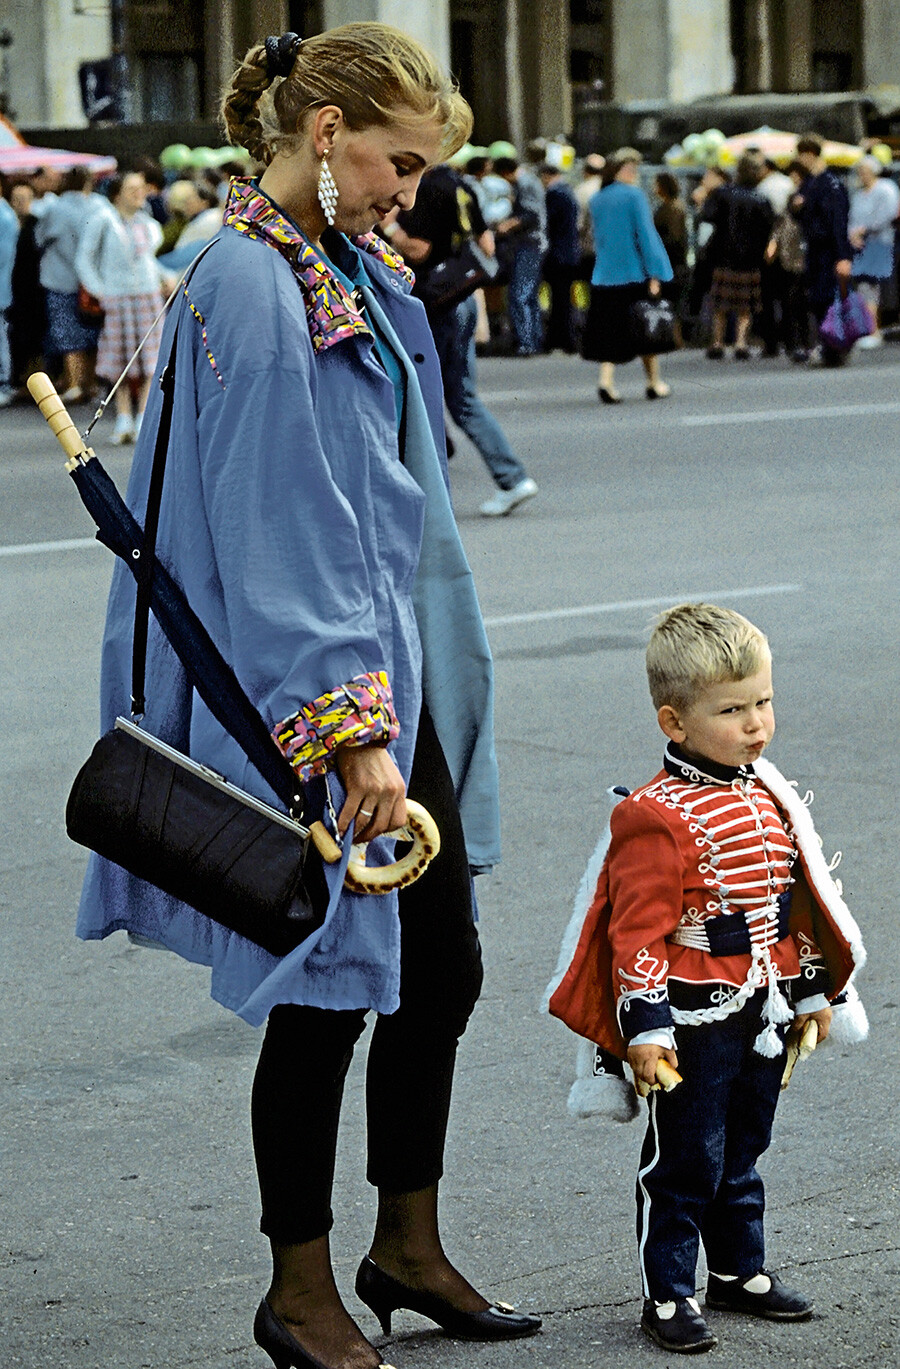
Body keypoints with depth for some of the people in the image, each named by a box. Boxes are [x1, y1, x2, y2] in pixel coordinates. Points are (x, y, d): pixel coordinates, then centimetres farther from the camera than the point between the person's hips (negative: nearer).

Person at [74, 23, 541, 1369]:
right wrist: (353, 732, -24)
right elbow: (277, 536, -23)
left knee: (442, 967, 14)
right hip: (308, 704, -9)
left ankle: (408, 1246, 30)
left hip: (395, 675, 9)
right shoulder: (250, 288, -19)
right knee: (327, 992, 2)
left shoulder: (358, 274, 10)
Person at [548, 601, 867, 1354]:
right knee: (685, 1159, 1)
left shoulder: (768, 796, 7)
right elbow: (639, 929, -18)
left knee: (741, 1152, 19)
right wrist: (645, 1023, -21)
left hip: (764, 1012, 7)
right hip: (696, 1018, -7)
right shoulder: (661, 817, -18)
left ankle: (739, 1269, 33)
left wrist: (815, 989, 20)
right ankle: (668, 1294, 10)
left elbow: (796, 899, 17)